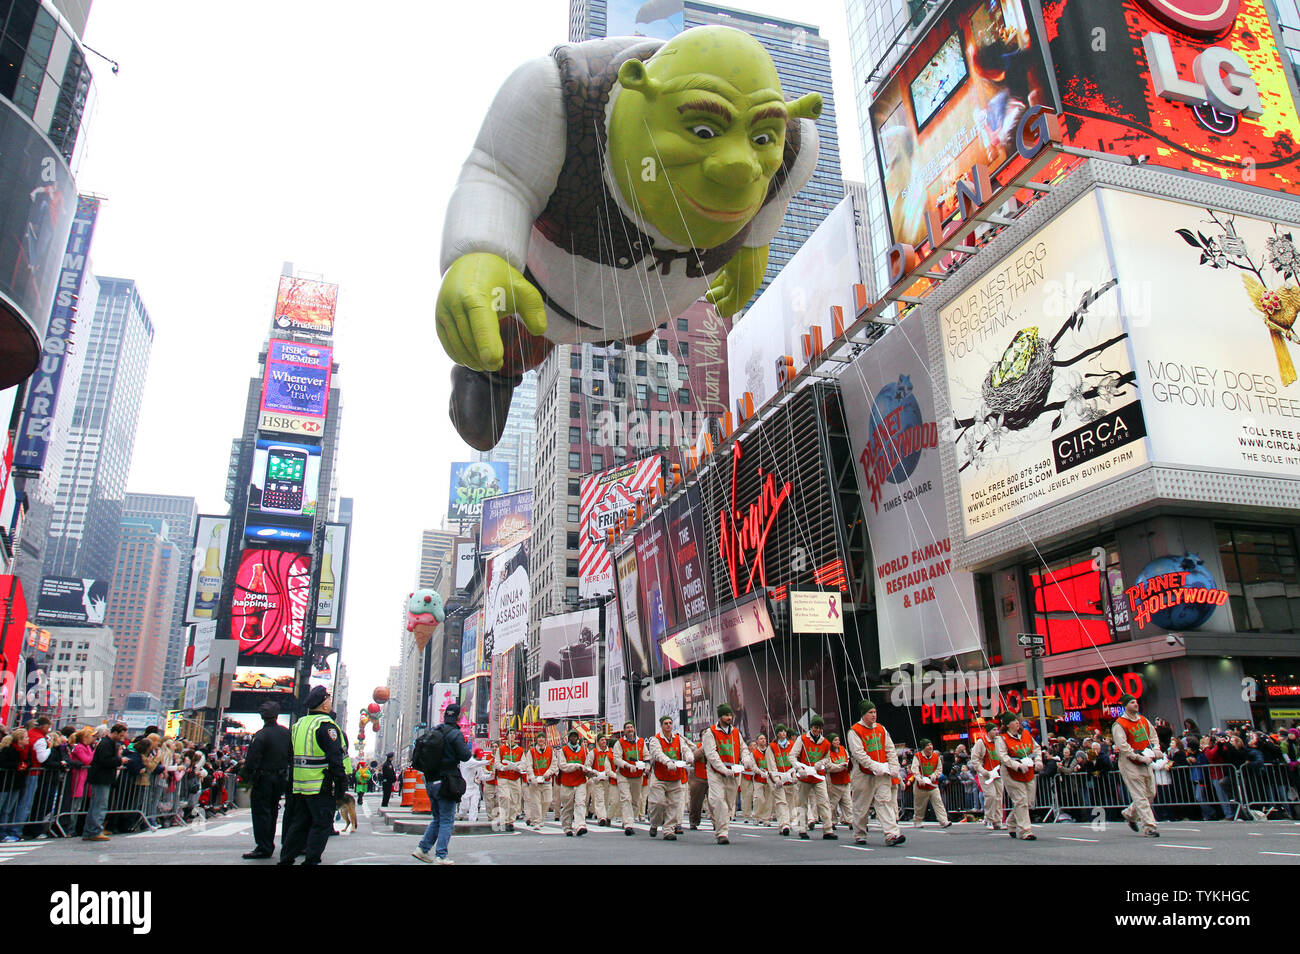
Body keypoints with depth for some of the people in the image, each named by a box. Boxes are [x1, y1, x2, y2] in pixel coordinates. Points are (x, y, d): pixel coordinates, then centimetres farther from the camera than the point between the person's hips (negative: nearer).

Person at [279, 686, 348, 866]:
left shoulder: (298, 724, 12)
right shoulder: (326, 725, -14)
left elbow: (292, 755, 18)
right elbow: (335, 758, -17)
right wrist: (341, 787, -13)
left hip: (299, 785, 8)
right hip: (321, 786, -8)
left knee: (299, 823, 16)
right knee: (322, 824, 0)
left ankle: (286, 858, 20)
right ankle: (311, 860, -1)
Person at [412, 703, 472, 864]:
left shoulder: (433, 732, 9)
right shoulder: (455, 734, -13)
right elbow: (464, 756, -14)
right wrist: (467, 746, 4)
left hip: (431, 782, 7)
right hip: (446, 782, -7)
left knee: (437, 819, 19)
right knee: (447, 821, 1)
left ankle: (422, 848, 16)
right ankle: (440, 856, 1)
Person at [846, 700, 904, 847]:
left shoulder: (881, 729, 11)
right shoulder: (854, 731, -7)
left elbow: (890, 750, 12)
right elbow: (859, 754, -15)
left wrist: (894, 767, -1)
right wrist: (874, 766, -22)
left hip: (883, 774, 4)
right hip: (863, 775, -4)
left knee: (885, 801, -8)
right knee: (861, 807, 5)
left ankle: (892, 835, -15)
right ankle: (859, 835, 21)